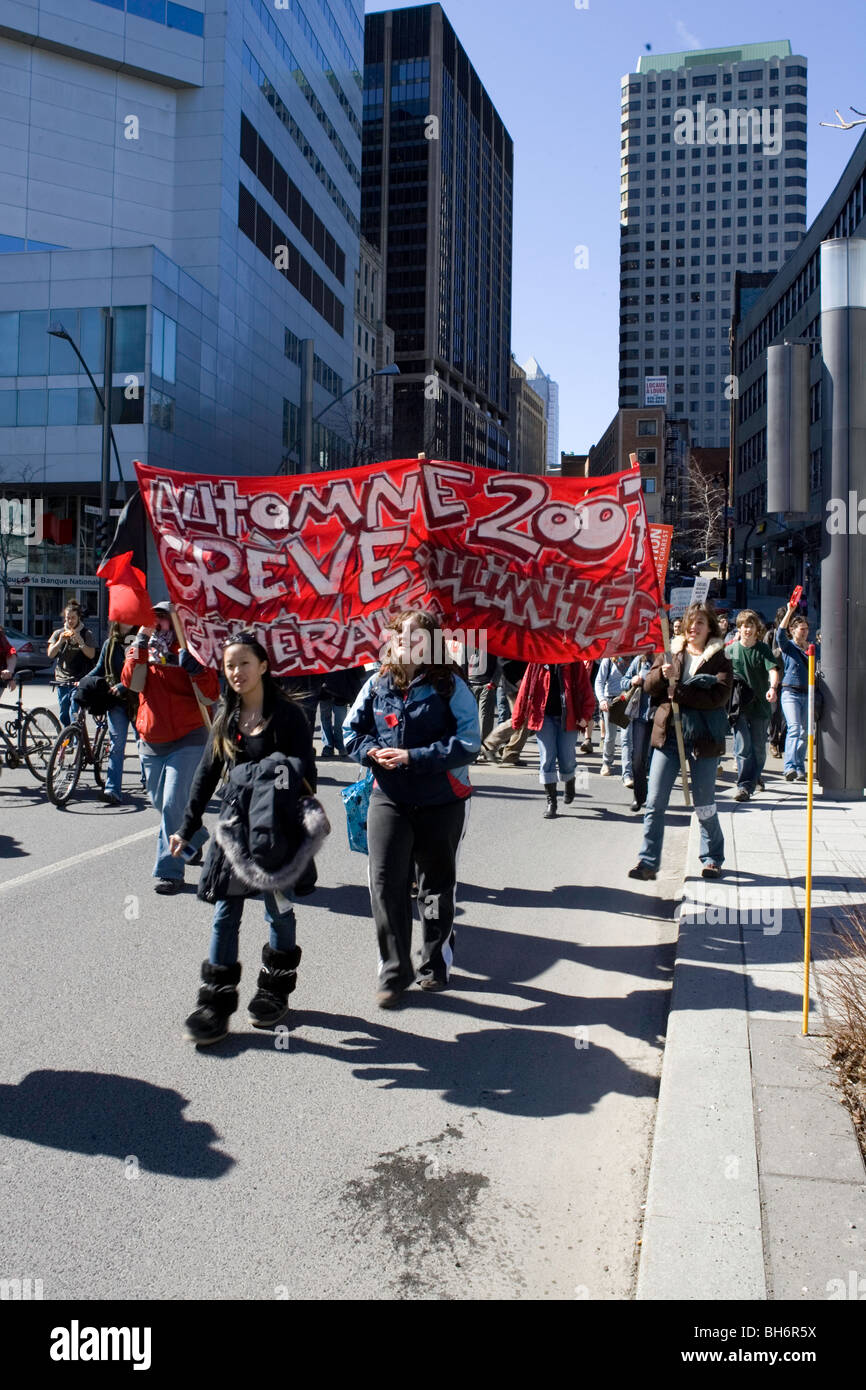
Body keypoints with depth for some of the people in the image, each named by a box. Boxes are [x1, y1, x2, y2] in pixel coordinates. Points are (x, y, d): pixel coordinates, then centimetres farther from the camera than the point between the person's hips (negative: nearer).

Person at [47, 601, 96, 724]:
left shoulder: (87, 634, 4)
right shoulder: (58, 633, 11)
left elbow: (91, 655, -6)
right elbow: (50, 654, 2)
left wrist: (80, 642, -19)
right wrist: (60, 641, -13)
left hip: (79, 681, -3)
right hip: (62, 680, 4)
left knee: (74, 713, -15)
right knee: (64, 715, 8)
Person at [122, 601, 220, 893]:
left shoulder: (188, 650, -1)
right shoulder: (143, 651, 10)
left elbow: (211, 693, -10)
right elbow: (131, 681, -11)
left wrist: (193, 665, -23)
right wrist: (140, 641, -14)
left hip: (187, 741, -6)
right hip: (151, 742, 6)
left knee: (173, 805, -13)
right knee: (162, 803, 18)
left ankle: (169, 871, -7)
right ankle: (195, 840, 43)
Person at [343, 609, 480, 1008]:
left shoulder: (450, 686, -9)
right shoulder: (378, 684, 1)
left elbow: (468, 742, -14)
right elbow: (352, 730, 10)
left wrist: (413, 757, -21)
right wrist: (373, 752, -11)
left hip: (441, 800, -2)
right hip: (388, 798, 2)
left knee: (437, 884, 14)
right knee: (386, 884, -3)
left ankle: (435, 963, 34)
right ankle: (394, 972, 11)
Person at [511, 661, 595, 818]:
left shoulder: (575, 664, 1)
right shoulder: (537, 662, 2)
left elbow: (586, 691, -1)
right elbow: (525, 689, 4)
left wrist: (585, 716, -12)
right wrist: (517, 719, 3)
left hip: (568, 717, 0)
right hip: (544, 716, 0)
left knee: (567, 759, 4)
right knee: (547, 758, -3)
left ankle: (570, 785, 37)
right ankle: (551, 801, 6)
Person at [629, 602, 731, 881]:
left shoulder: (719, 659, 1)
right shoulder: (669, 653, 10)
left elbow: (719, 696, -14)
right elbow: (649, 687, 5)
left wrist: (680, 692, -19)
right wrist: (661, 674, -15)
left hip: (703, 738, -2)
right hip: (668, 735, 3)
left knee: (704, 805, 8)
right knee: (655, 803, -1)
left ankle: (712, 858, 27)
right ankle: (648, 861, 5)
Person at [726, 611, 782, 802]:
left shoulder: (763, 649, -1)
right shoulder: (731, 649, 3)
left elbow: (773, 669, -16)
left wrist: (773, 687, -35)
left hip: (760, 704, 0)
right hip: (739, 706, 0)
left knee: (759, 748, 9)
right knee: (743, 747, -9)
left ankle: (754, 777, 33)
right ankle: (744, 786, -7)